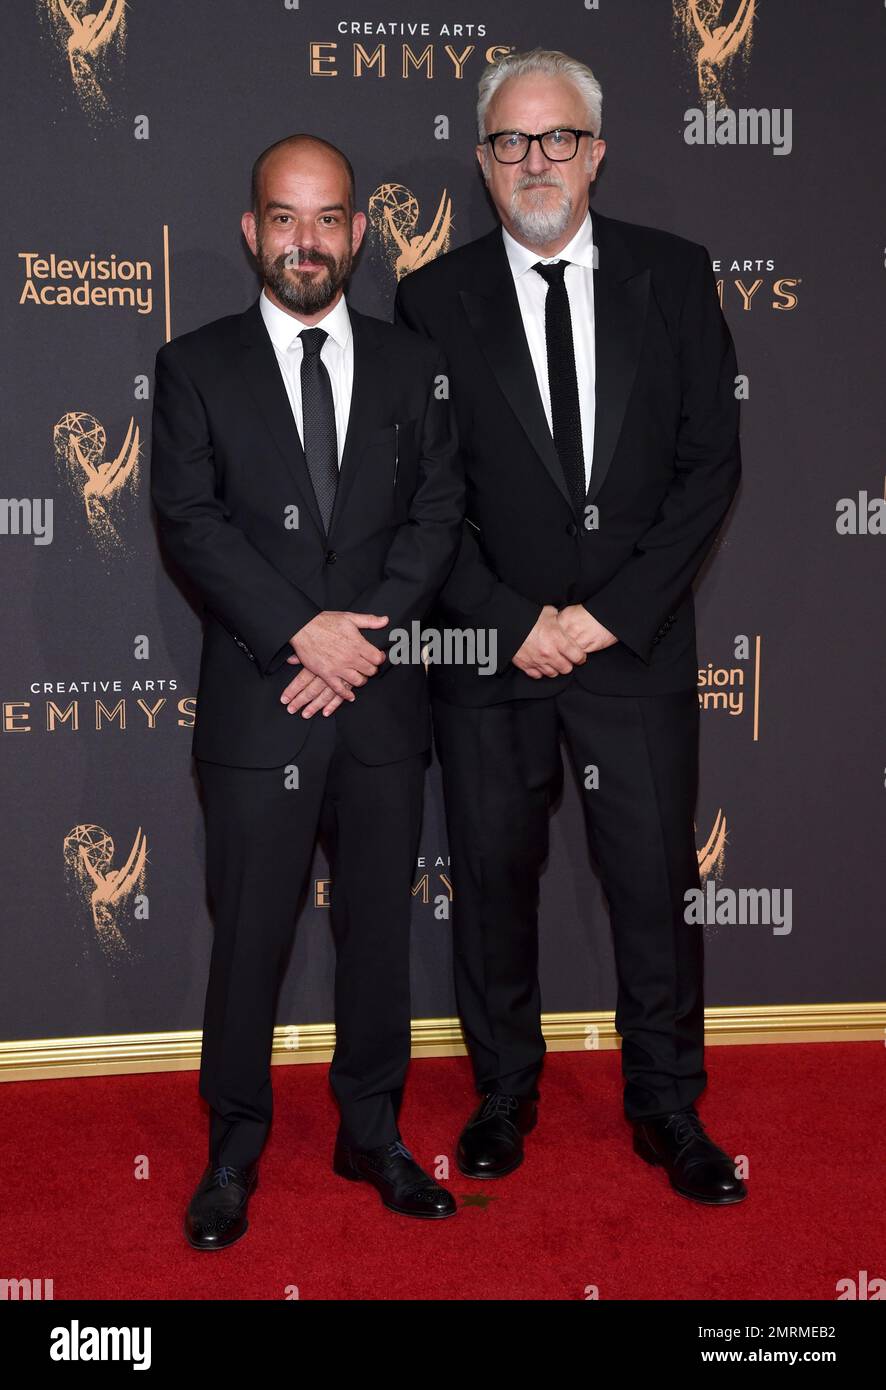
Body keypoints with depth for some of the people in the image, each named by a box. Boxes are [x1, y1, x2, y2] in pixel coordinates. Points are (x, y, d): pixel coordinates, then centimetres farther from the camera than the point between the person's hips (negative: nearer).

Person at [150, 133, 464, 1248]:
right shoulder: (196, 367, 4)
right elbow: (189, 521, -6)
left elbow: (438, 516, 2)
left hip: (384, 701, 2)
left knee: (379, 926, 11)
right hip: (257, 703, -2)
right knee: (249, 936, 5)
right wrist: (302, 632, -16)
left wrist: (365, 634, -11)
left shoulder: (413, 365, 10)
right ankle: (234, 1151, 22)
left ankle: (371, 1132, 28)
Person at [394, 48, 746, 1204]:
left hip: (638, 641, 0)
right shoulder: (435, 300, 2)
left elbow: (712, 461, -1)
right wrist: (513, 620, -10)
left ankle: (667, 1109, 23)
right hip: (489, 645, 0)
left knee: (657, 878, 5)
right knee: (493, 877, 10)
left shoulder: (673, 276, 3)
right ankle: (505, 1093, 29)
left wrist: (612, 612, -10)